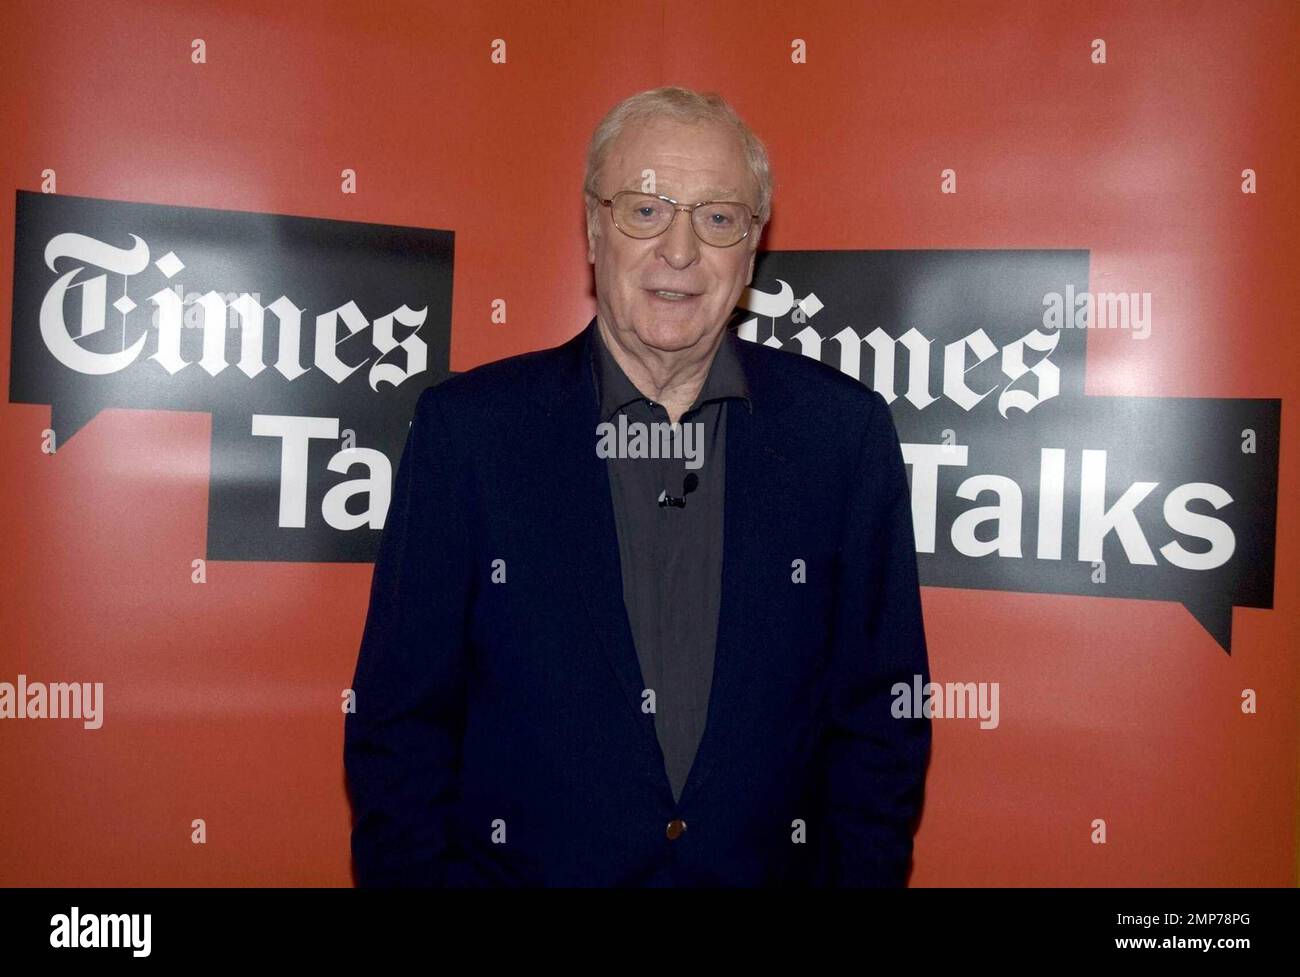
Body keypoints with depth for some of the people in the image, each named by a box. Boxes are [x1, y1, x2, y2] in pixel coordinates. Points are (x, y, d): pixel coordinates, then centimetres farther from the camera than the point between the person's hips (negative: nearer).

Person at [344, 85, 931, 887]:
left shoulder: (845, 428, -5)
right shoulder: (468, 427, -8)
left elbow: (882, 715, 0)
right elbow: (401, 721, -4)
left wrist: (861, 871, -7)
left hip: (775, 866, 1)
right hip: (521, 866, 0)